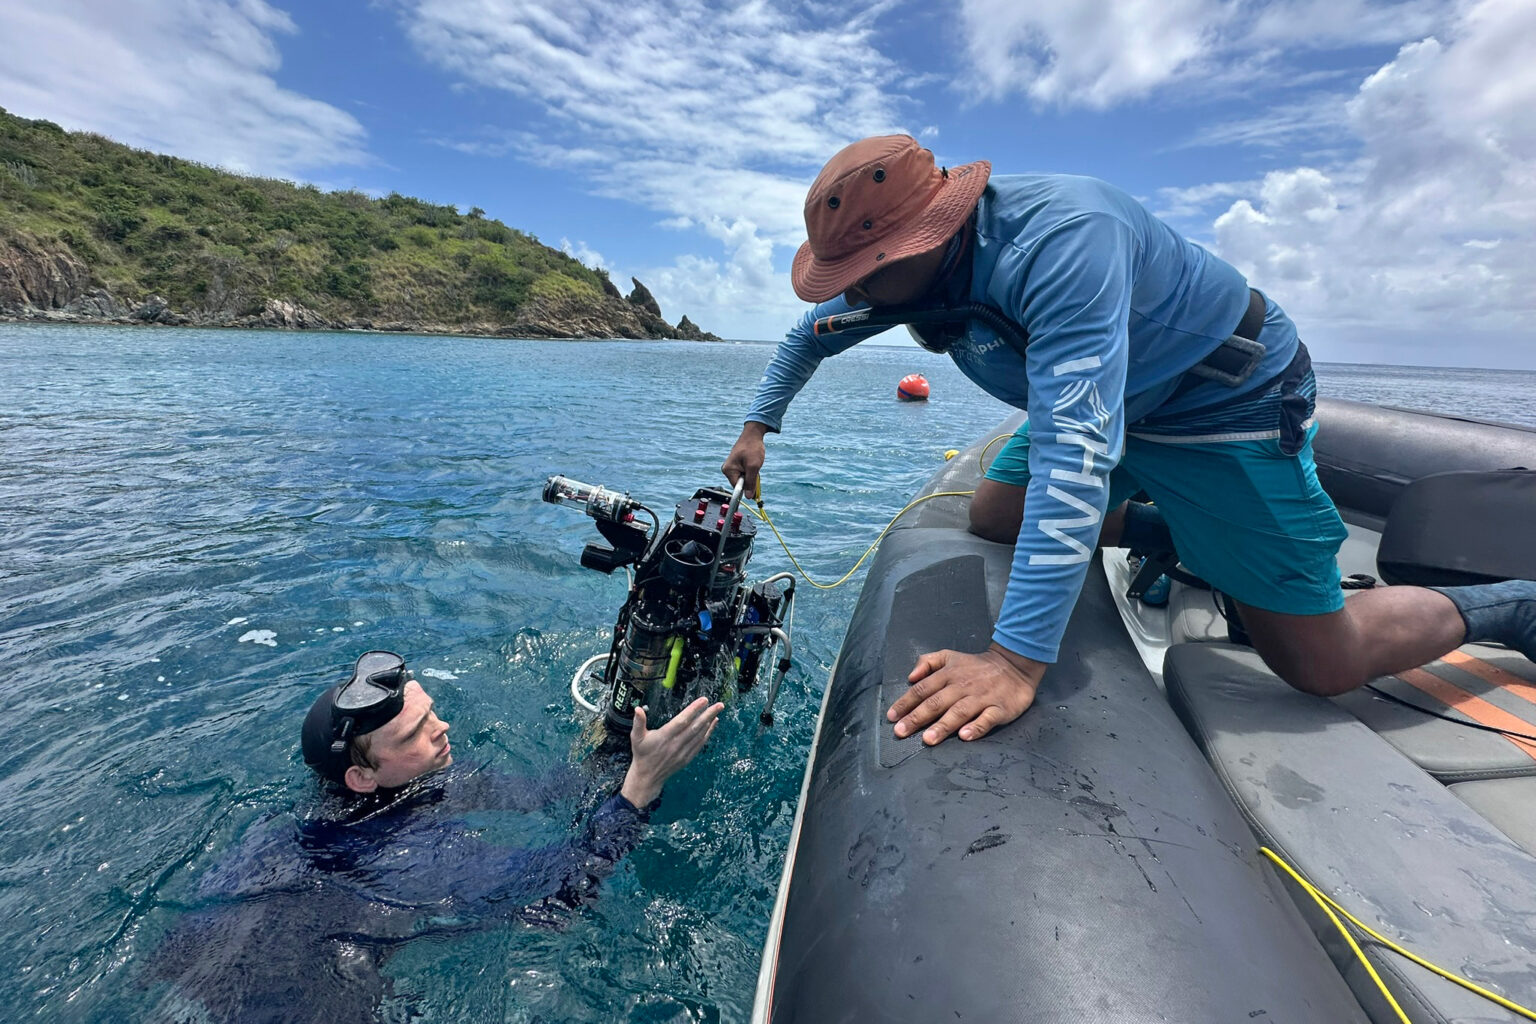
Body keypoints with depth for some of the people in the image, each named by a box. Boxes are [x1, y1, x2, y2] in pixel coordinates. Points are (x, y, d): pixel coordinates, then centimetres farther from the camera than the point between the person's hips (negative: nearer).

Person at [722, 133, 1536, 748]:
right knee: (990, 519, 7)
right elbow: (814, 330, 8)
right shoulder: (908, 252, -10)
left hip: (1227, 398, -7)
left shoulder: (1058, 237, -37)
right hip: (1112, 399, 8)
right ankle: (1169, 534, 24)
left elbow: (1077, 445, -47)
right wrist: (759, 425, 5)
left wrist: (1017, 659, -52)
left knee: (1322, 666, -6)